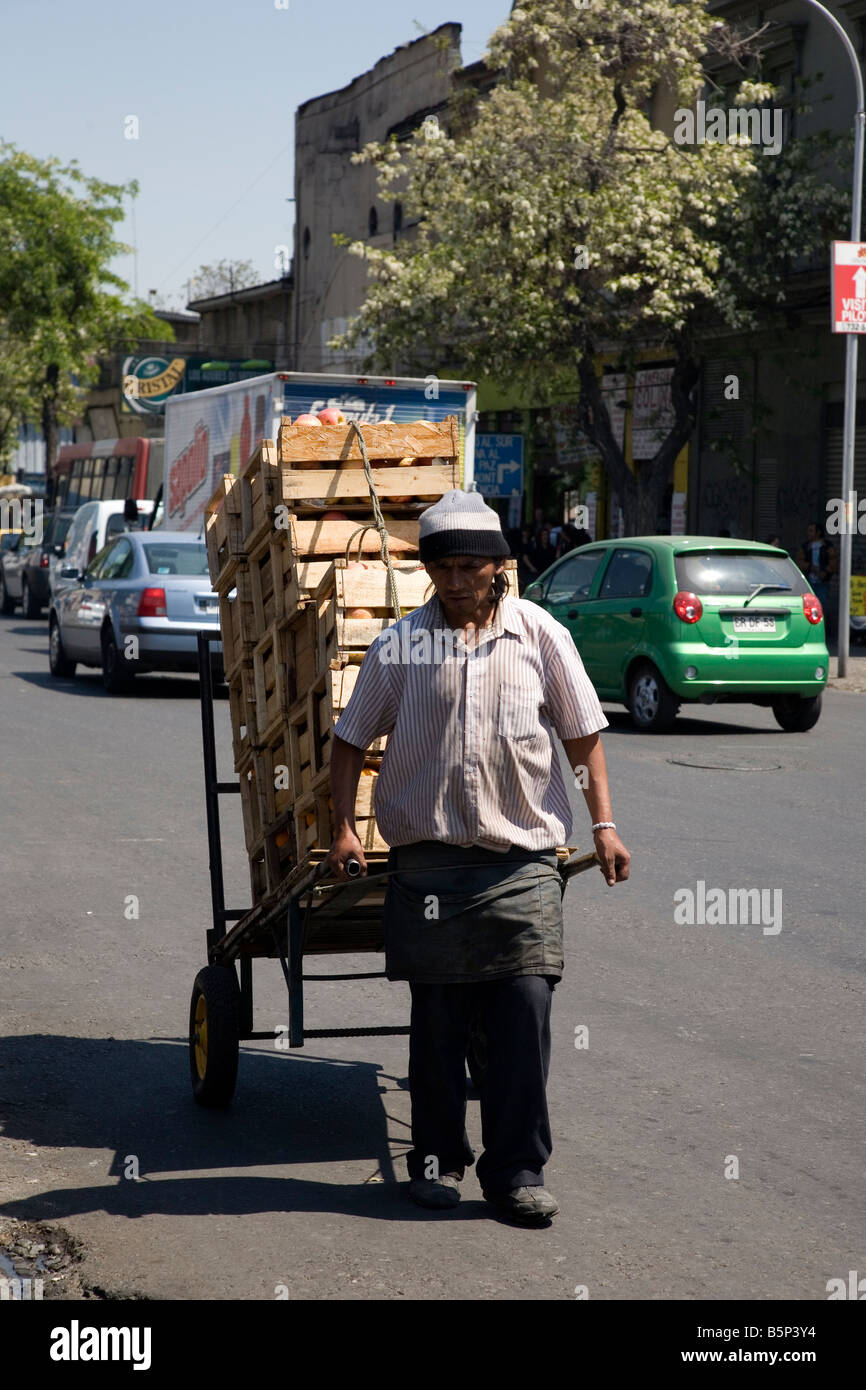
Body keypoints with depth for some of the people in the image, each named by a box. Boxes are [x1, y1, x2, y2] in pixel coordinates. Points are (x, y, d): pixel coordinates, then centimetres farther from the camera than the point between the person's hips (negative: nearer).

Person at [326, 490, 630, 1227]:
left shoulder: (541, 634, 3)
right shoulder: (400, 645, 3)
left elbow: (583, 735, 9)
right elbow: (351, 740, 10)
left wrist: (603, 823, 3)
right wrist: (344, 827, 1)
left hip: (523, 859, 0)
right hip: (429, 860, 0)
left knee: (525, 1014, -5)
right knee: (437, 1020, 6)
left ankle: (517, 1170, 4)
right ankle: (438, 1159, 20)